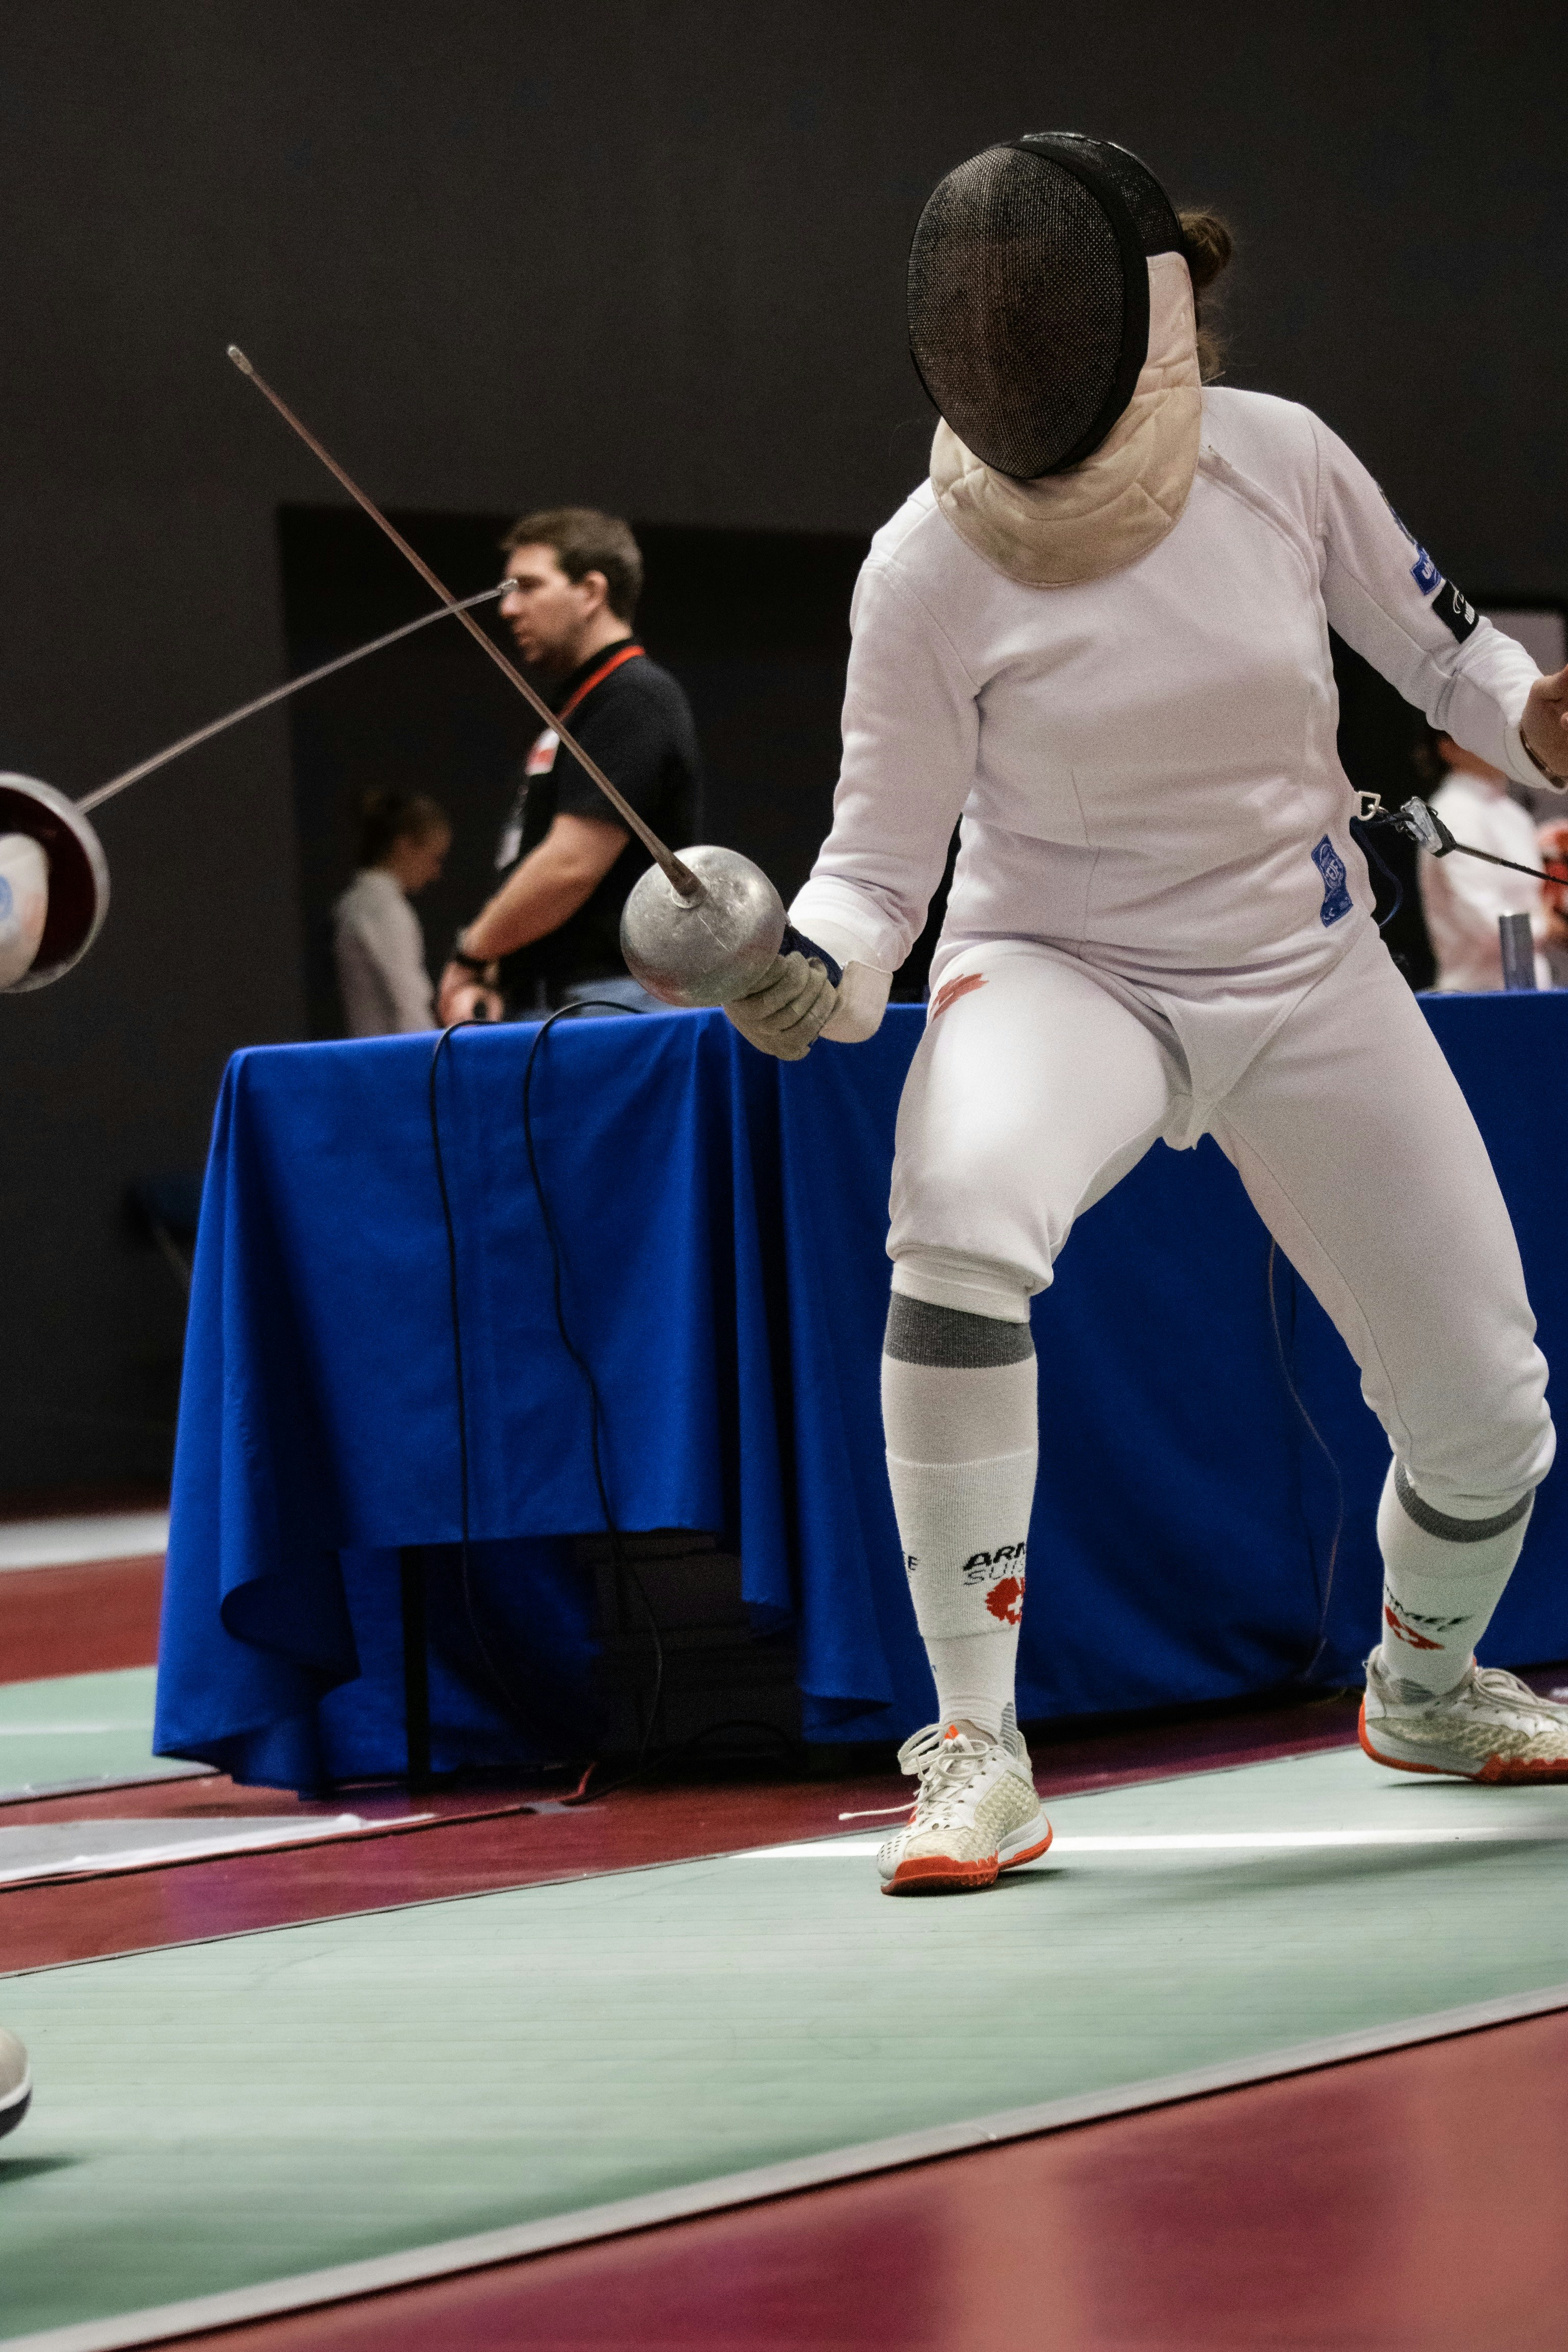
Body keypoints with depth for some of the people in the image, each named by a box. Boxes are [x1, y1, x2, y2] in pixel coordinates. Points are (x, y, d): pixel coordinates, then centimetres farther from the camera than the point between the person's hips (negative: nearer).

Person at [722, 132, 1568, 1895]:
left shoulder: (1276, 458, -12)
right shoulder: (930, 567, -17)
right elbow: (881, 857, -12)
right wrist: (806, 972, -33)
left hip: (1306, 976, 3)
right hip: (1063, 973, -3)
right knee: (956, 1221, -38)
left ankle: (1425, 1681, 42)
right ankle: (978, 1749, -29)